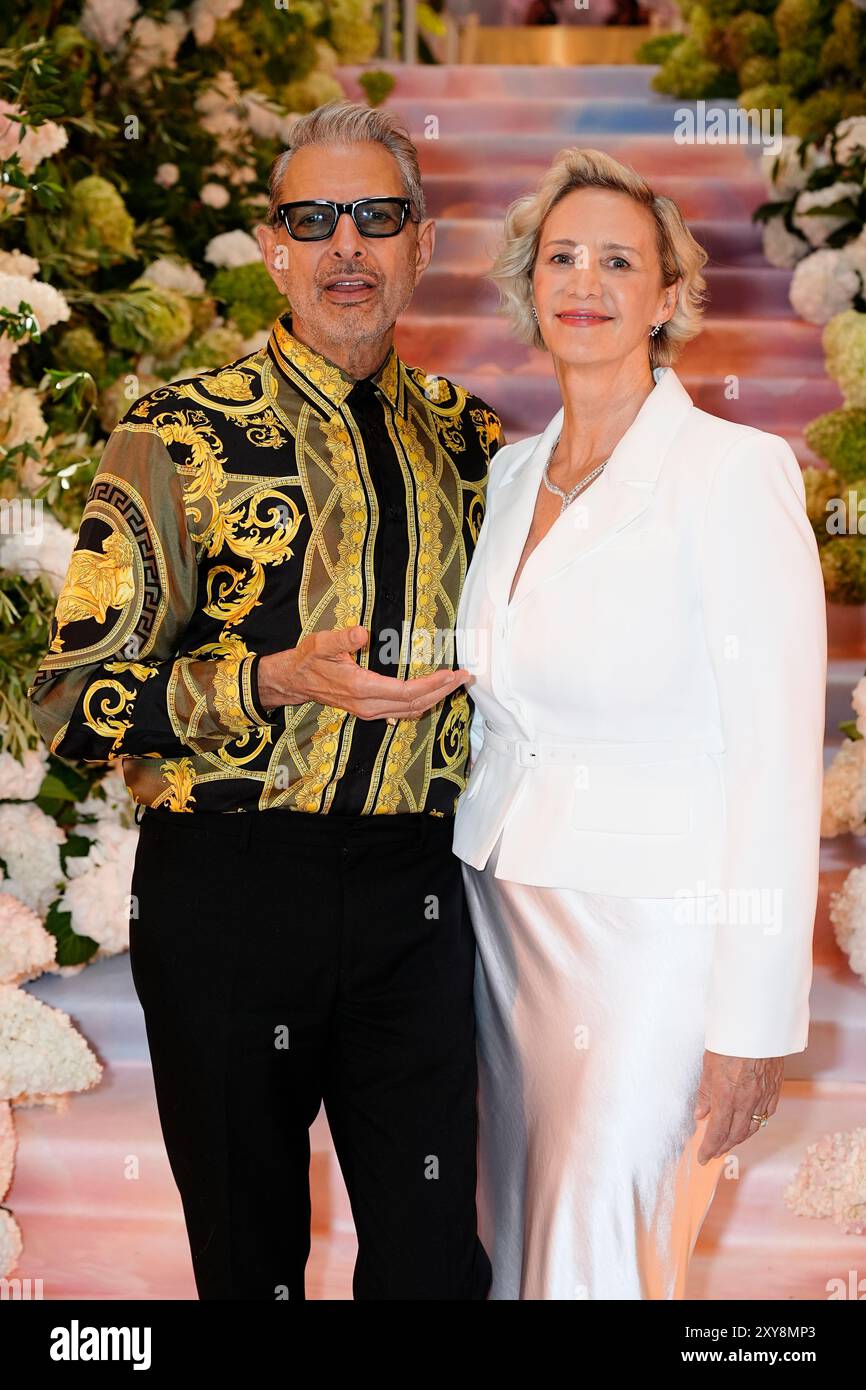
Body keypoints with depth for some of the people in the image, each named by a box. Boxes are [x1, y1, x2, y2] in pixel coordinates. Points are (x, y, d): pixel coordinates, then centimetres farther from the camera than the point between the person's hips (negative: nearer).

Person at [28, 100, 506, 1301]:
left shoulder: (469, 439, 9)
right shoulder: (179, 440, -4)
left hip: (417, 888, 3)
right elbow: (74, 701, -8)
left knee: (435, 1259, 5)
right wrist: (275, 684, -19)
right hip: (227, 895, -3)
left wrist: (475, 663, 3)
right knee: (250, 1258, 11)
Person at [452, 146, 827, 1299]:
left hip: (656, 923, -6)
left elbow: (777, 758, -15)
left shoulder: (735, 471, -12)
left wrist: (754, 1020, -17)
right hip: (507, 905, 6)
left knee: (593, 1263, -6)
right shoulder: (513, 473, 8)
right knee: (513, 1247, 14)